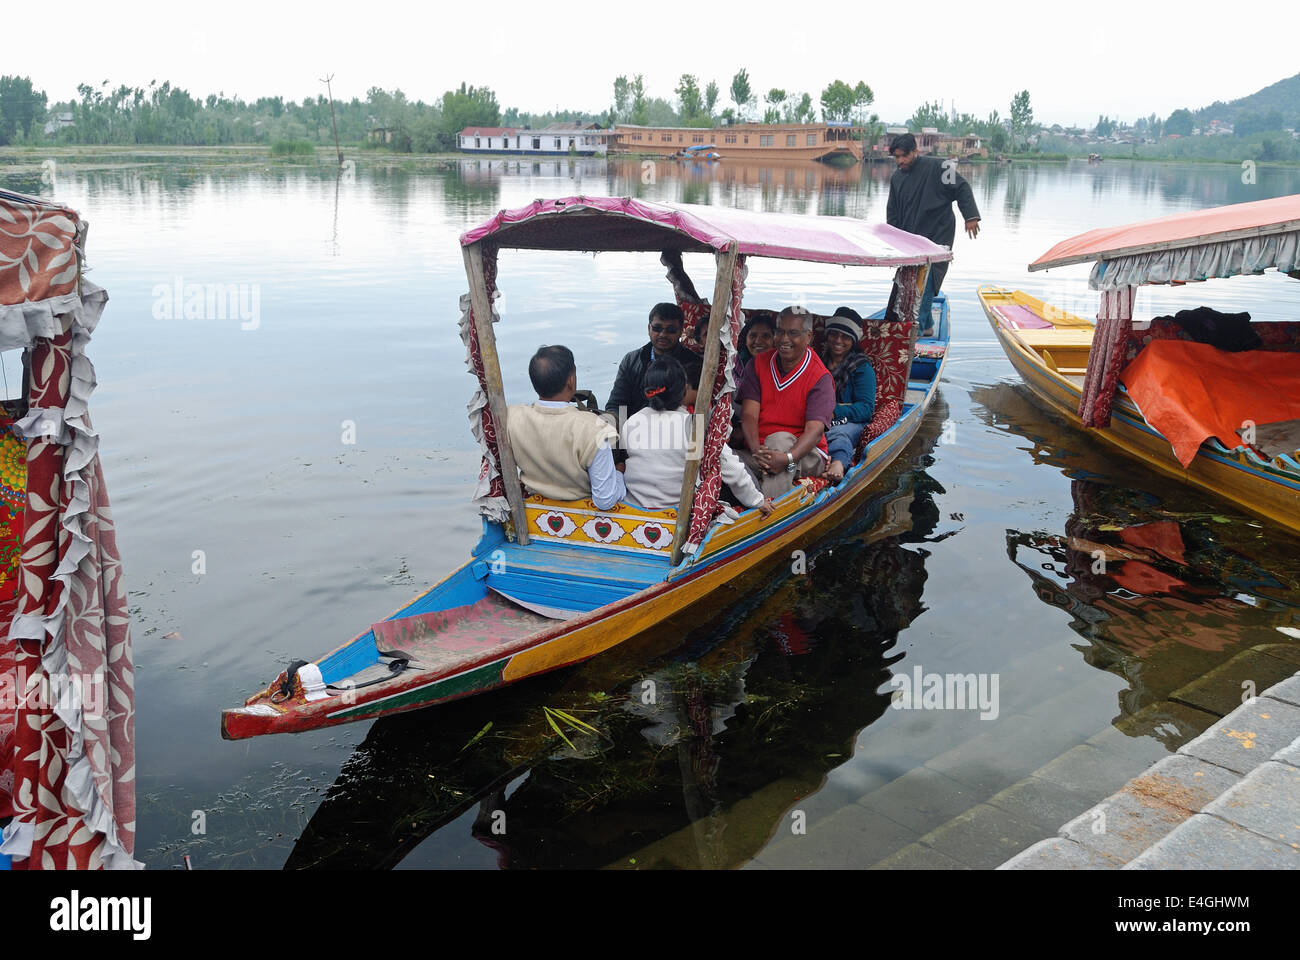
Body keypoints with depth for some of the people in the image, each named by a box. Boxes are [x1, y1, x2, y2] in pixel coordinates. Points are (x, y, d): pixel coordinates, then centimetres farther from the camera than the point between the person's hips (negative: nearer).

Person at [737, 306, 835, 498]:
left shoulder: (820, 378, -6)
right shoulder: (758, 364, 7)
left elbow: (815, 430, -18)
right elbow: (749, 414, -3)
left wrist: (787, 458, -38)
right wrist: (756, 451, -24)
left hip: (805, 454, -3)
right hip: (759, 450, 3)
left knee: (780, 439, -37)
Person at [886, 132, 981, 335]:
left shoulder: (936, 167, -8)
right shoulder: (896, 178, 11)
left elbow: (962, 188, -6)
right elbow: (892, 212, 18)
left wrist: (971, 217, -15)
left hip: (936, 237, -7)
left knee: (925, 284, -14)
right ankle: (926, 326, 23)